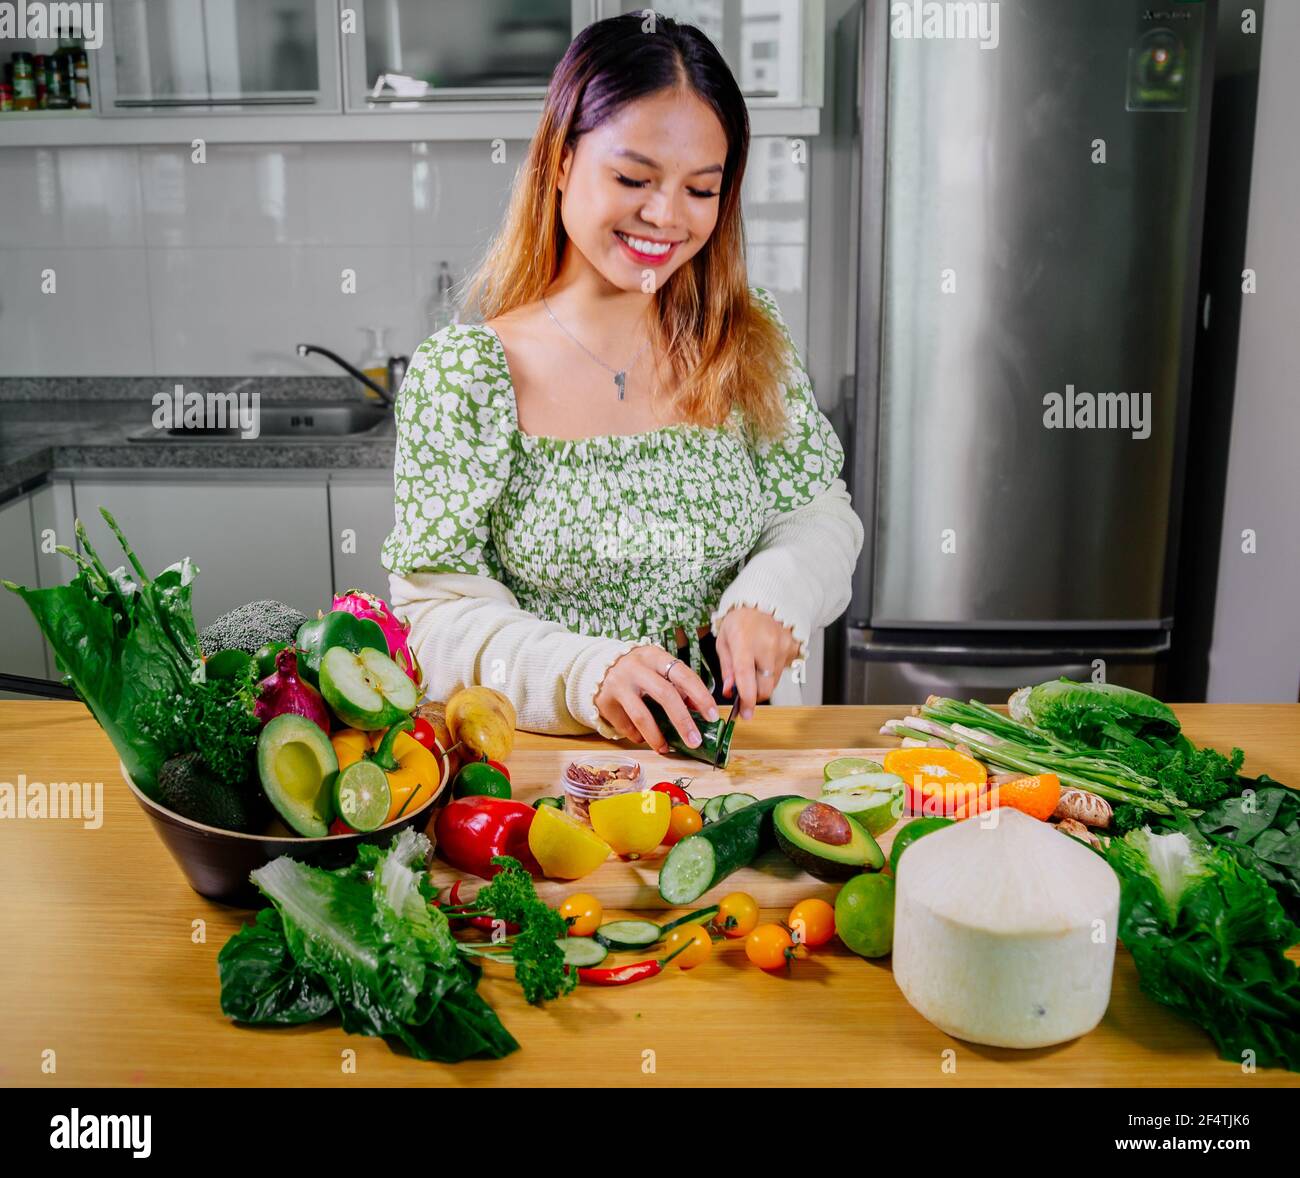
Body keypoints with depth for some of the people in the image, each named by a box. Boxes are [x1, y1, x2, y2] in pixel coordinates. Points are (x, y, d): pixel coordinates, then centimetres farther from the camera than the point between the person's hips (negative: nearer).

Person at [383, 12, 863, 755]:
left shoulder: (750, 339, 3)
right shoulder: (460, 375, -8)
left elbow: (819, 512, 9)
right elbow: (437, 612, -10)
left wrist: (773, 595, -13)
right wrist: (587, 674, -27)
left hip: (722, 740, 2)